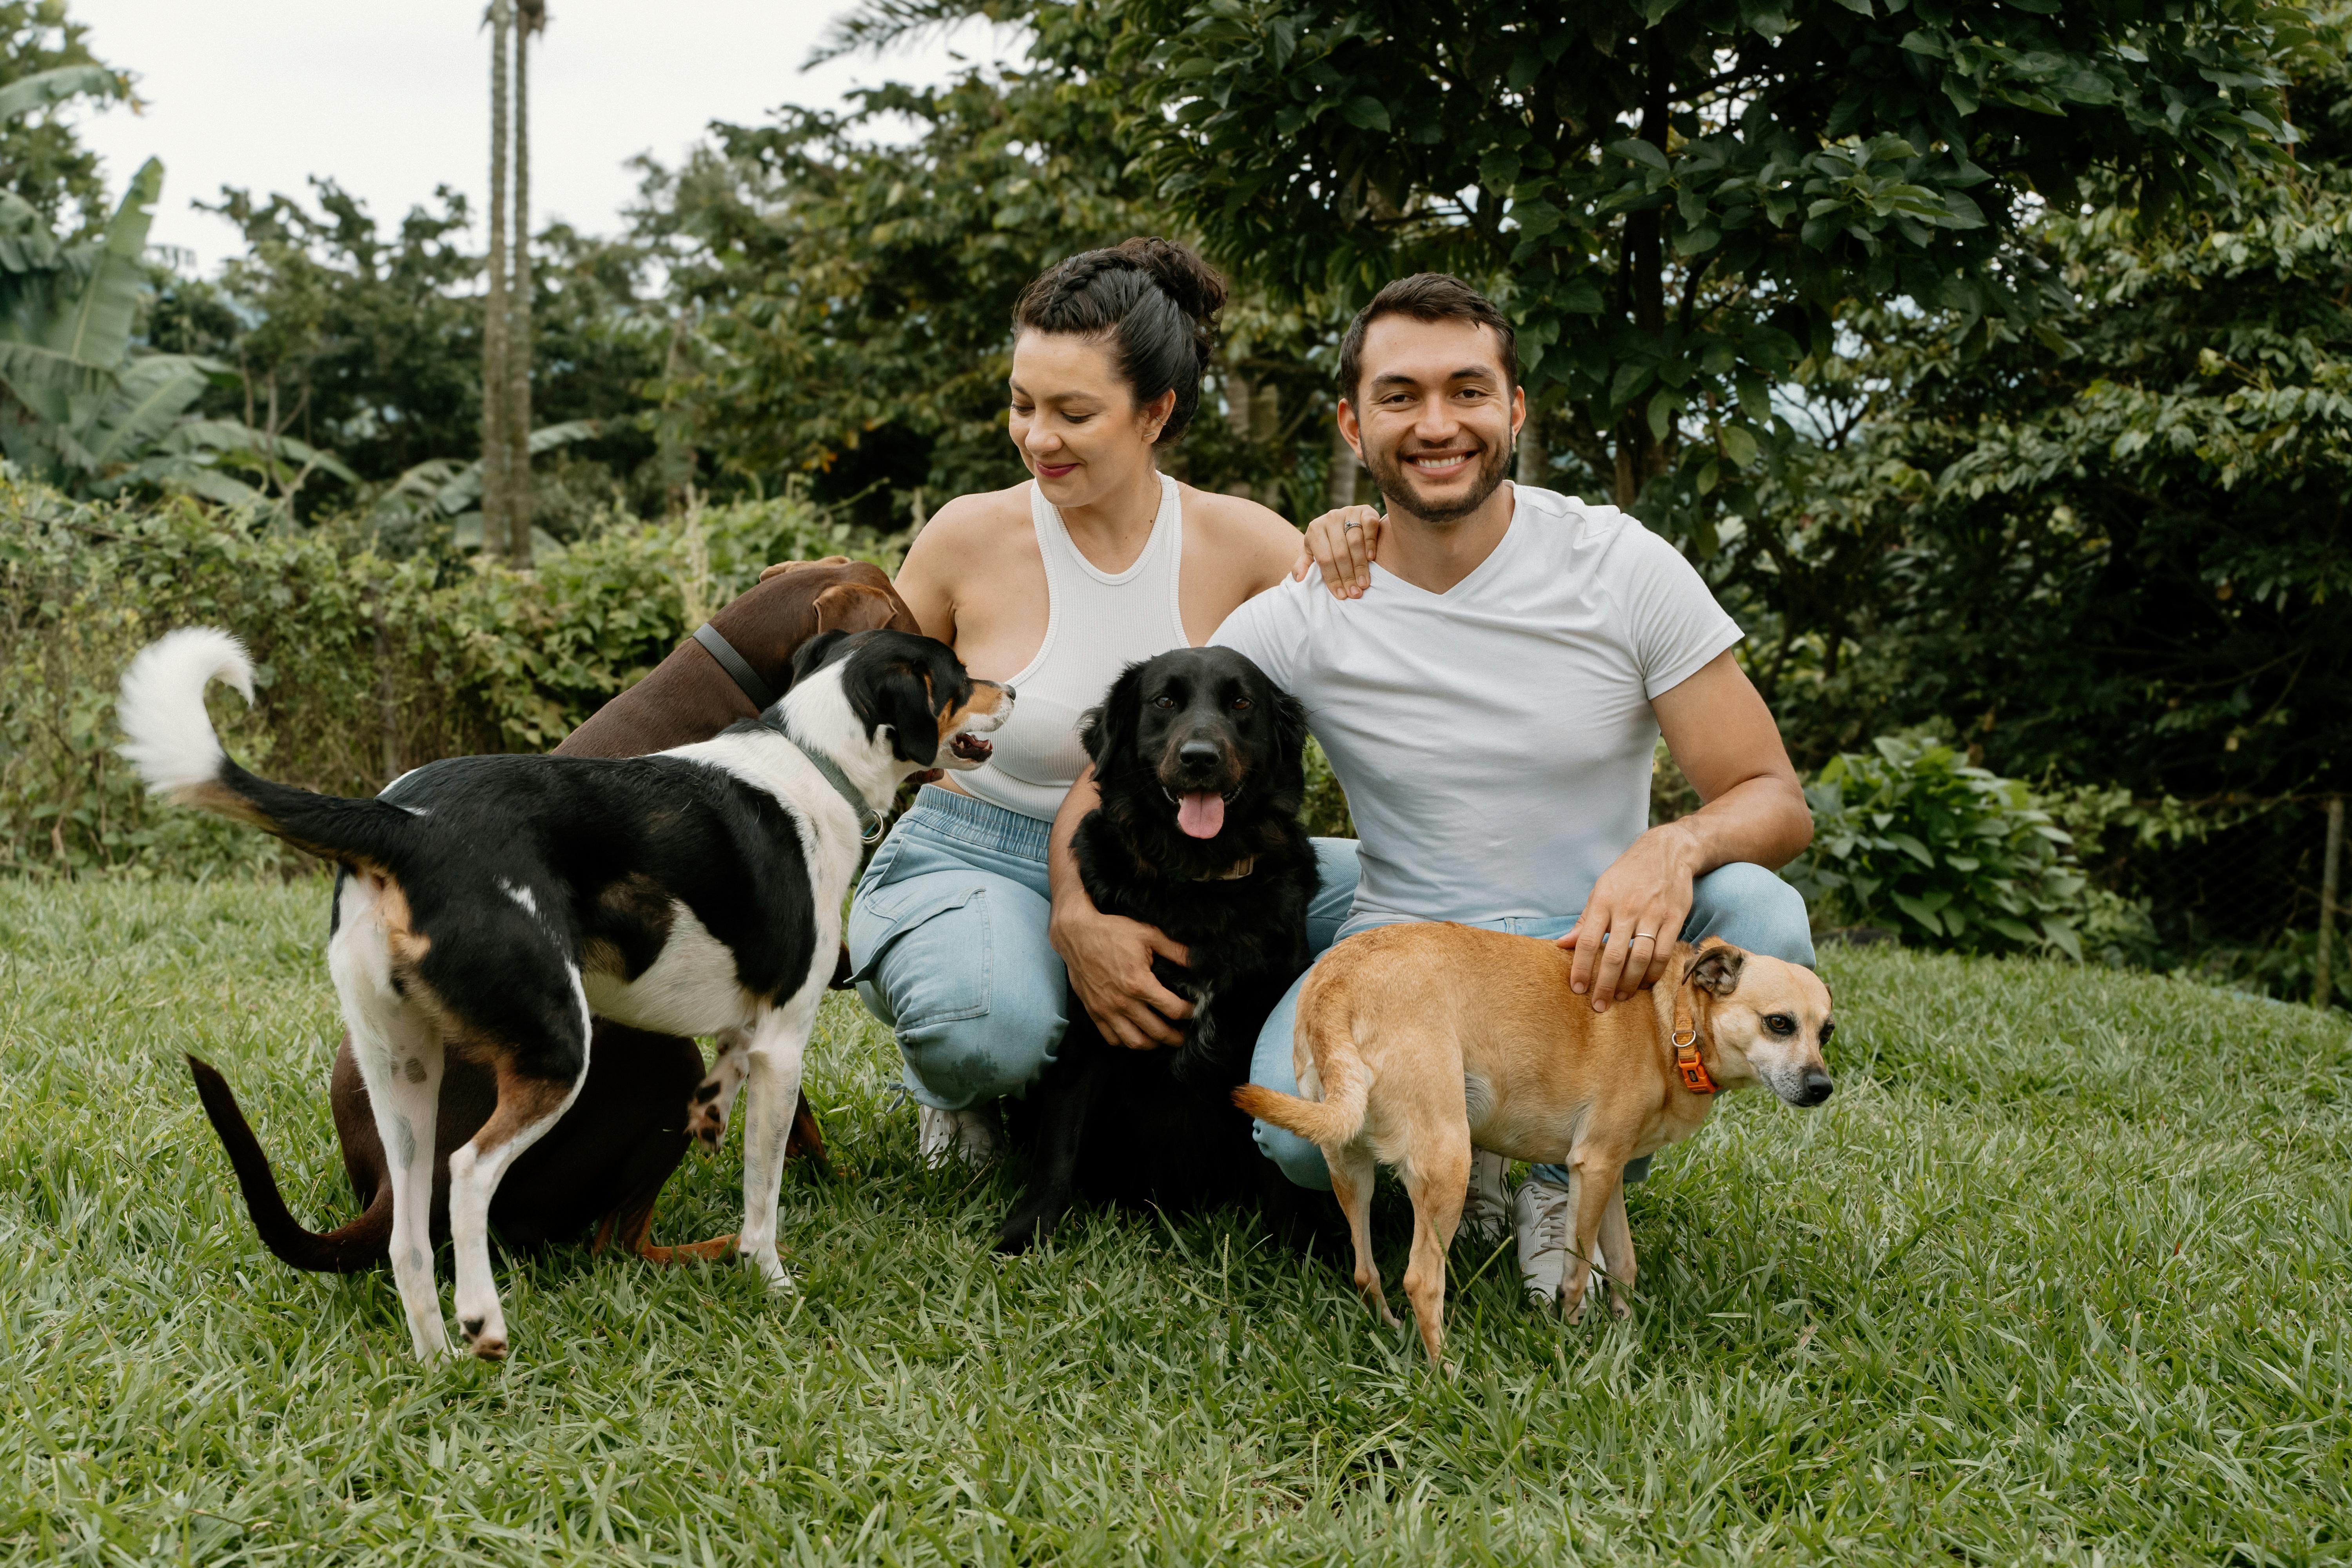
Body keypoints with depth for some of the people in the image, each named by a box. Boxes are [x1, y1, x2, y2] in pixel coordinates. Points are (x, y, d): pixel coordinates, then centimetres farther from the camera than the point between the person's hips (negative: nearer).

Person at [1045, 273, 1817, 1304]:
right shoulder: (1302, 619, -5)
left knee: (1759, 917, -30)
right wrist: (1080, 912, -20)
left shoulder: (1623, 568, -7)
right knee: (1298, 1128, -32)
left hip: (1593, 954, 1)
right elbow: (1112, 779, 2)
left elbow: (1776, 801, -7)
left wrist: (1674, 847, -31)